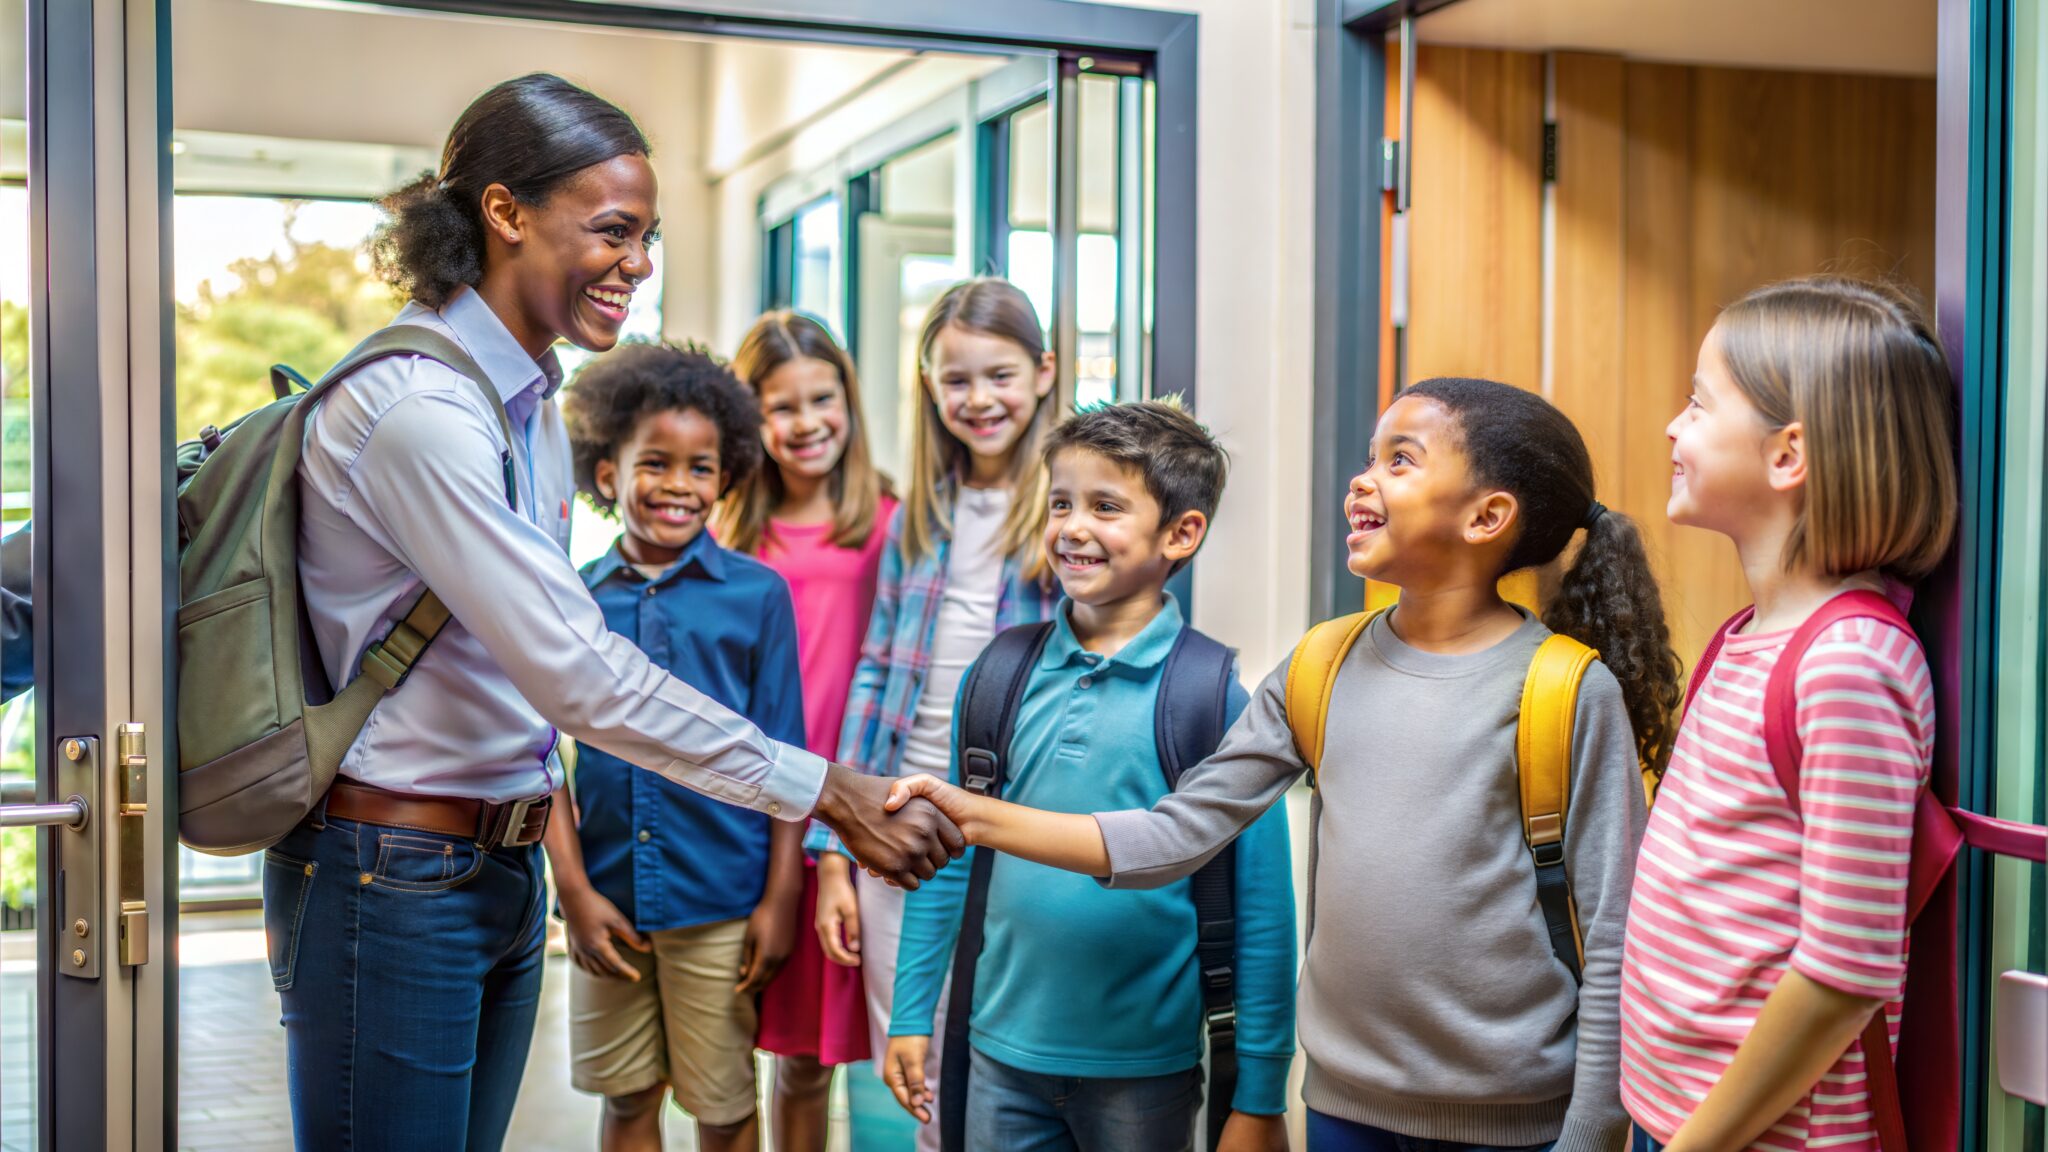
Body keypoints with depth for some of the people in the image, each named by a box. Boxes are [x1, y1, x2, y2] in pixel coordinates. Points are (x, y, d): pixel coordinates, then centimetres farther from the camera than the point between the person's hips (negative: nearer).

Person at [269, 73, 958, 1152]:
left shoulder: (534, 399, 9)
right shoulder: (418, 407, -21)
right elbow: (578, 673, -25)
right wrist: (824, 793, -23)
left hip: (503, 857, 9)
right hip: (390, 879, -9)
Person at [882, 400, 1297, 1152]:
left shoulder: (1211, 696, -10)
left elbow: (1261, 907, -8)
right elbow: (950, 859, 8)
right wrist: (911, 1014, 8)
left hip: (1147, 1070, -3)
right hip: (1001, 1057, 3)